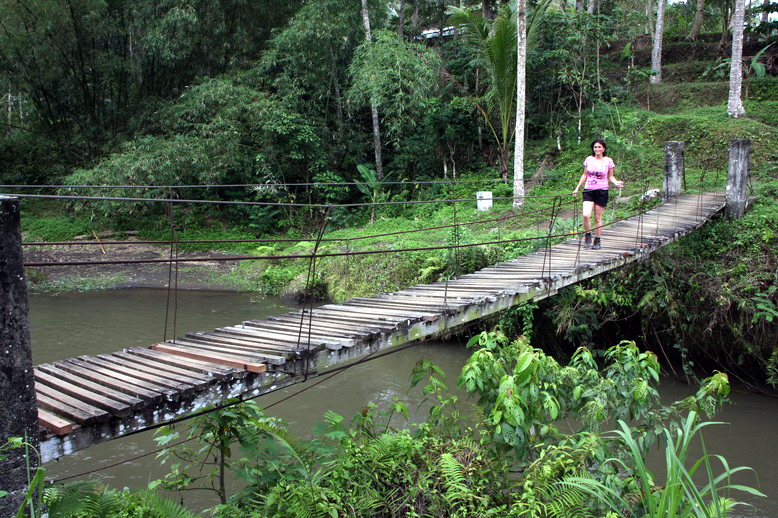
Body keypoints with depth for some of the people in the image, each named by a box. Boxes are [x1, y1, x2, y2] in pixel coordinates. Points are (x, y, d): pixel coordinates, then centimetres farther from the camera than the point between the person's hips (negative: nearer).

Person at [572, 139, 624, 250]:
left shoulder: (608, 161, 1)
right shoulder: (589, 159, 6)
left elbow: (610, 177, 9)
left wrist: (616, 182, -11)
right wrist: (577, 188, 14)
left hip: (602, 191, -1)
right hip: (588, 190, 1)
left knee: (598, 218, 2)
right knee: (586, 215, -15)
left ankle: (597, 241, 14)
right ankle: (588, 236, 6)